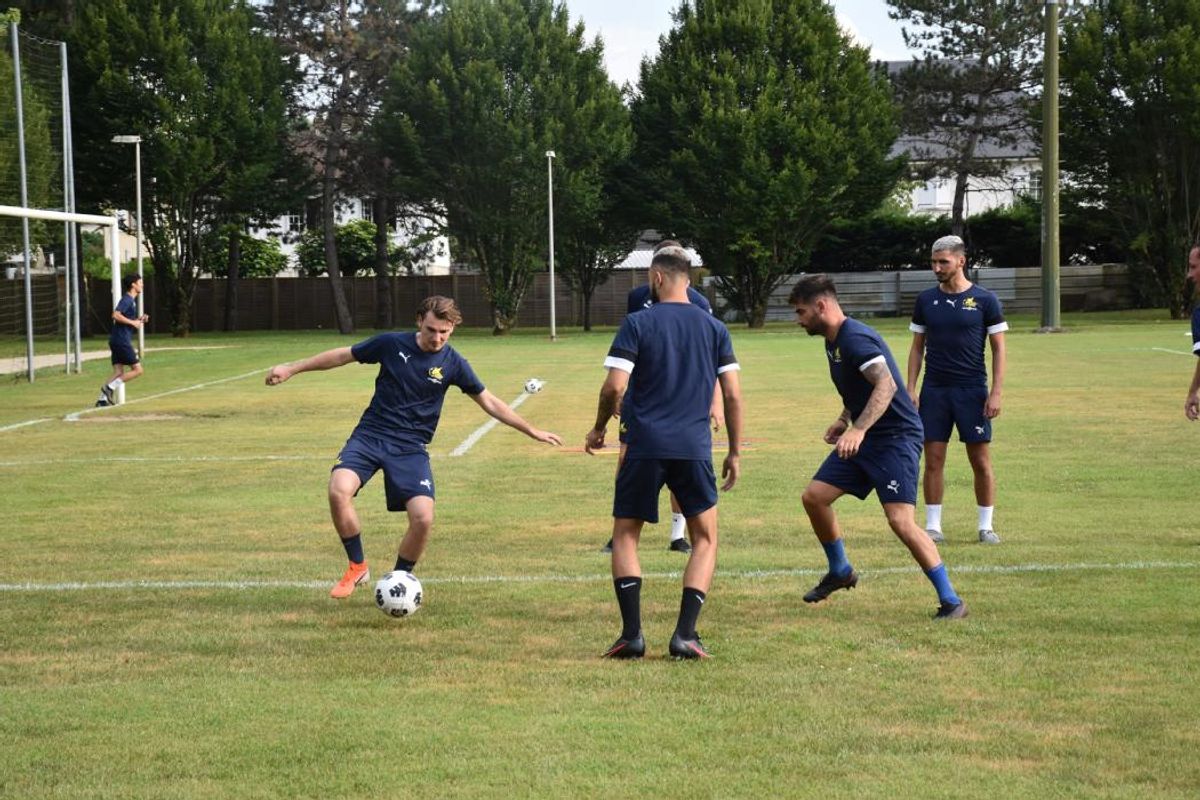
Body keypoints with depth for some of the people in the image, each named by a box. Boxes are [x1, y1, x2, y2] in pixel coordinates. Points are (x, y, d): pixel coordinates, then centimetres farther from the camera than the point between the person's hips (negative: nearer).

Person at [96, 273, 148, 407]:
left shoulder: (131, 300, 18)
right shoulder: (126, 300, -12)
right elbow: (116, 315, -24)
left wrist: (139, 320, 14)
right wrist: (133, 322, -18)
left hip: (118, 341, 10)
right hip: (122, 340, -10)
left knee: (119, 373, 6)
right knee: (137, 369, -6)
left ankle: (102, 399, 1)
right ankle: (110, 387, -10)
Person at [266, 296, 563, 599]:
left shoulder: (453, 364, -2)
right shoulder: (392, 344, -4)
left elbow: (489, 402, 8)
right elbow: (343, 355, 7)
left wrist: (532, 431, 7)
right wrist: (291, 368, 9)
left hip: (411, 448, 1)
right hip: (370, 436, 0)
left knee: (423, 518, -20)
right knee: (338, 491, -28)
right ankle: (357, 567, -5)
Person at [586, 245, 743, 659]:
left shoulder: (637, 324, -1)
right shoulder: (714, 328, 8)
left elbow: (614, 386, -9)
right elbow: (733, 396, 5)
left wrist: (598, 428, 8)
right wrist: (734, 453, 13)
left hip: (645, 446, -2)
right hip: (694, 449, 2)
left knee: (625, 536, 12)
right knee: (705, 539, 13)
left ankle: (632, 633, 0)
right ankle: (685, 634, 1)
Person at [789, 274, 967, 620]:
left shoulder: (854, 338, -20)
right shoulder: (833, 341, 12)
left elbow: (886, 384, -34)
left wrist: (858, 429, -43)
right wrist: (844, 420, 17)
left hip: (896, 437, -10)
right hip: (863, 439, 10)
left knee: (901, 520, -18)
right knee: (814, 497, 7)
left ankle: (951, 601, -10)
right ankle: (840, 571, 27)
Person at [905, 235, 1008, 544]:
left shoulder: (984, 300, -2)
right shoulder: (926, 300, 6)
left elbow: (998, 348, 0)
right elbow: (917, 347, 12)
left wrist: (996, 392, -7)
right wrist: (911, 388, 3)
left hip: (972, 390, -2)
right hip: (934, 389, 2)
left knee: (981, 461, 1)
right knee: (933, 460, 1)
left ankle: (986, 526, 11)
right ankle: (932, 526, 8)